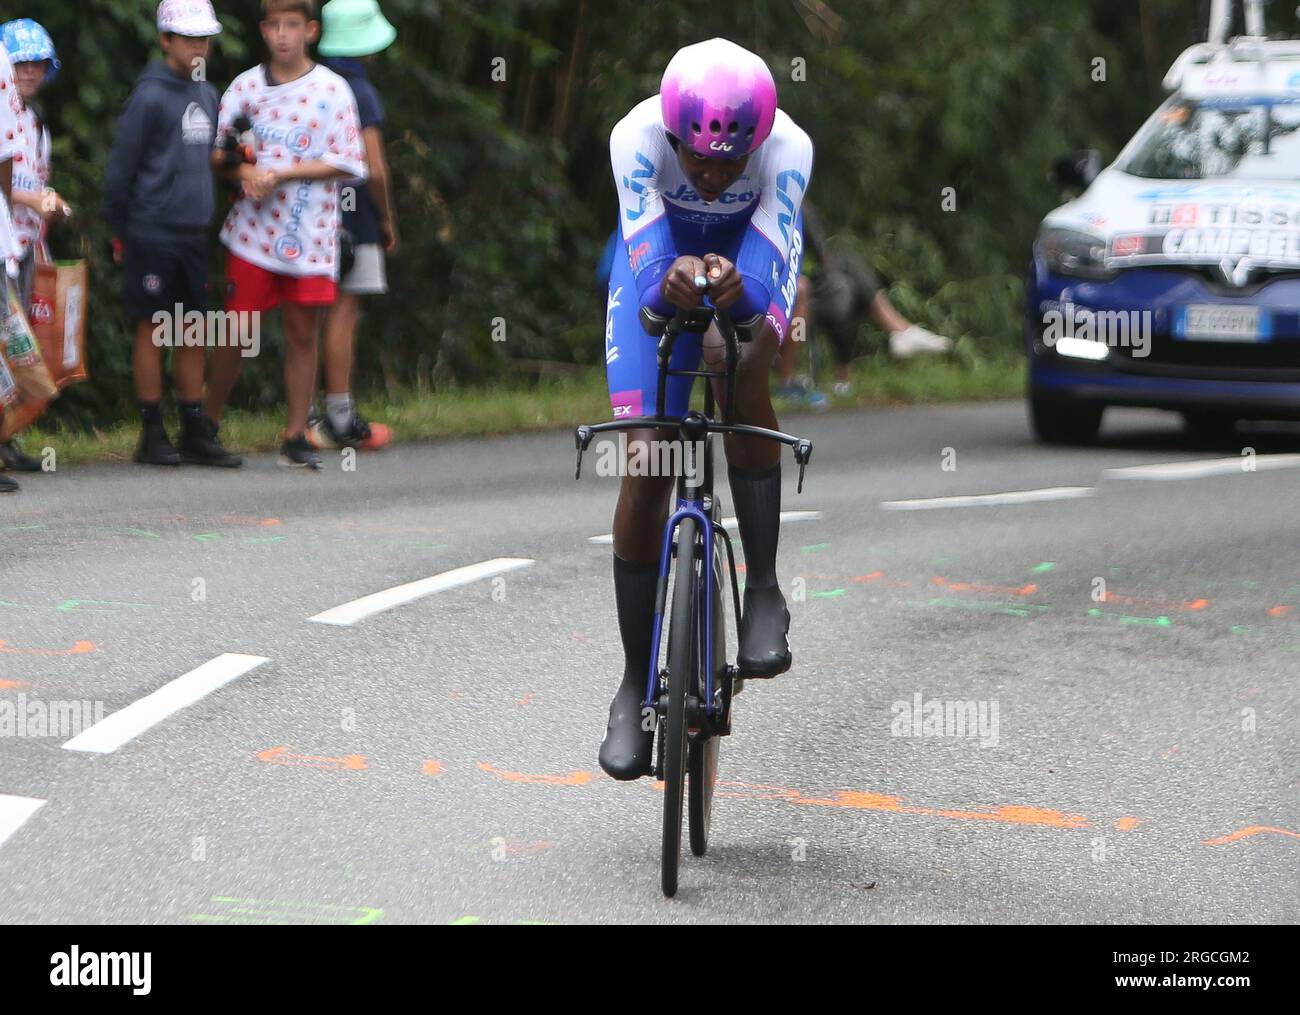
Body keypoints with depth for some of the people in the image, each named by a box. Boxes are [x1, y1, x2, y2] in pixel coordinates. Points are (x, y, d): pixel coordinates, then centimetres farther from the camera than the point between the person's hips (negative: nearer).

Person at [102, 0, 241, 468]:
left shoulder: (207, 95, 12)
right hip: (152, 234, -7)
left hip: (193, 234, 7)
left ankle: (196, 433, 13)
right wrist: (119, 232, -5)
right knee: (152, 329, -1)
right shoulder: (150, 96, -10)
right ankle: (152, 434, 5)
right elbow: (121, 166, -8)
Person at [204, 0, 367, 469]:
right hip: (252, 231, 1)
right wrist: (244, 172, -15)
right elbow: (217, 152, 7)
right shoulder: (245, 86, 6)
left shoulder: (331, 90, -1)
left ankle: (296, 436, 9)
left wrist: (280, 173, -13)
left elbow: (344, 163, -5)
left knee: (303, 331, 2)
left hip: (308, 232, -1)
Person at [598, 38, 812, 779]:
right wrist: (669, 285, -63)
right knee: (645, 467, -9)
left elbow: (765, 281, -41)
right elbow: (646, 268, -40)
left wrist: (737, 290, -64)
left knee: (744, 373, -34)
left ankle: (764, 591, -22)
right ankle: (636, 684, 3)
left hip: (751, 254, 0)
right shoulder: (637, 138, -35)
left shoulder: (788, 149, -35)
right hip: (662, 256, 0)